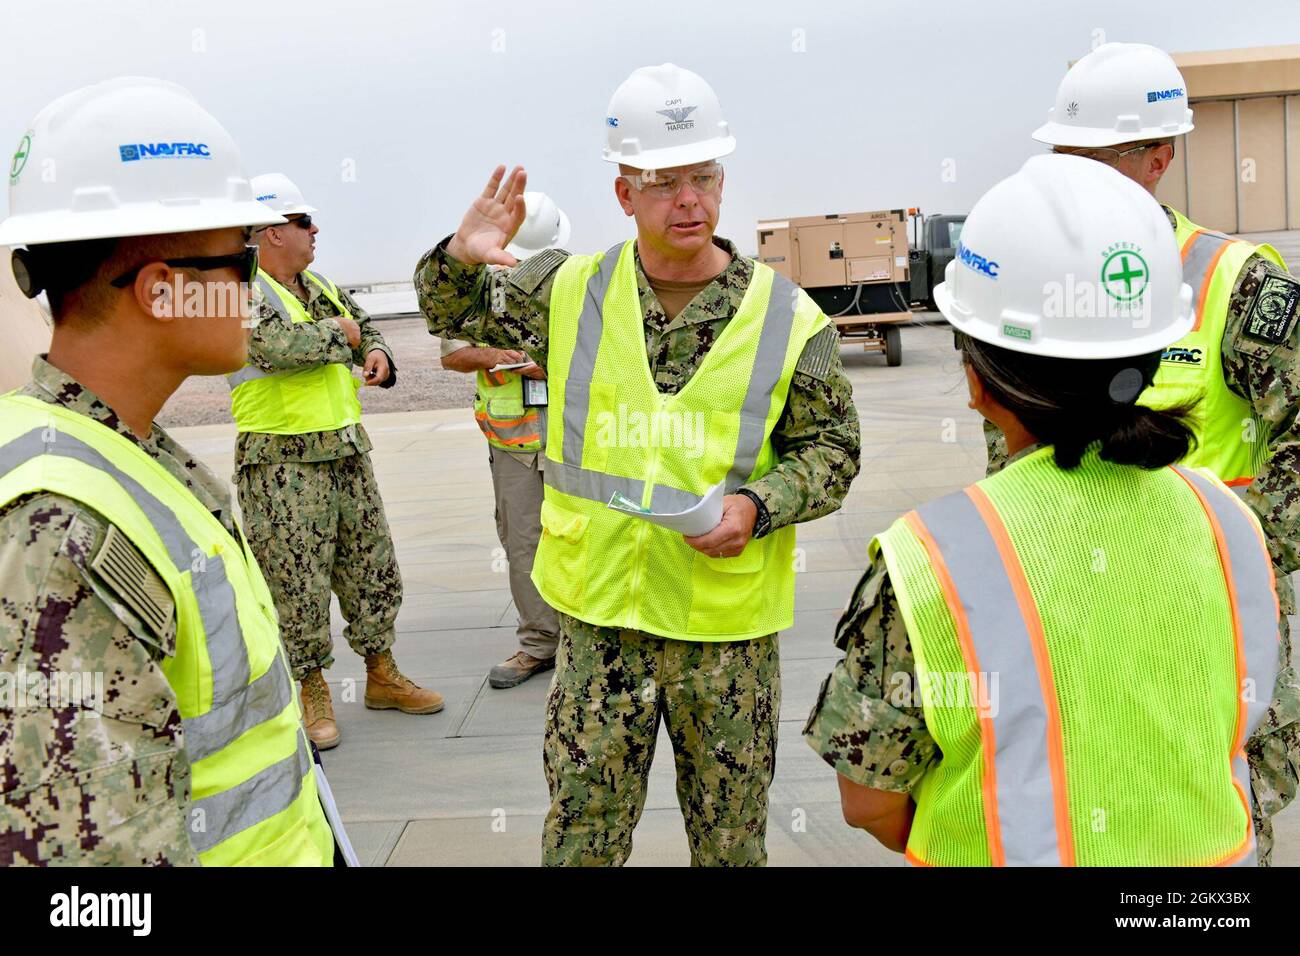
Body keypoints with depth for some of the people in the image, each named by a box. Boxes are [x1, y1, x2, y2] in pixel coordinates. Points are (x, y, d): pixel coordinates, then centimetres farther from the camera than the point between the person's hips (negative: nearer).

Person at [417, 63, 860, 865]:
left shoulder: (787, 316, -4)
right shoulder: (568, 290, 2)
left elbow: (831, 449, 2)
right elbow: (454, 314, 14)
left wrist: (756, 505, -17)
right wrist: (461, 258, -10)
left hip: (728, 620, -1)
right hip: (601, 611, 1)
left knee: (730, 835, 16)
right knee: (581, 828, 12)